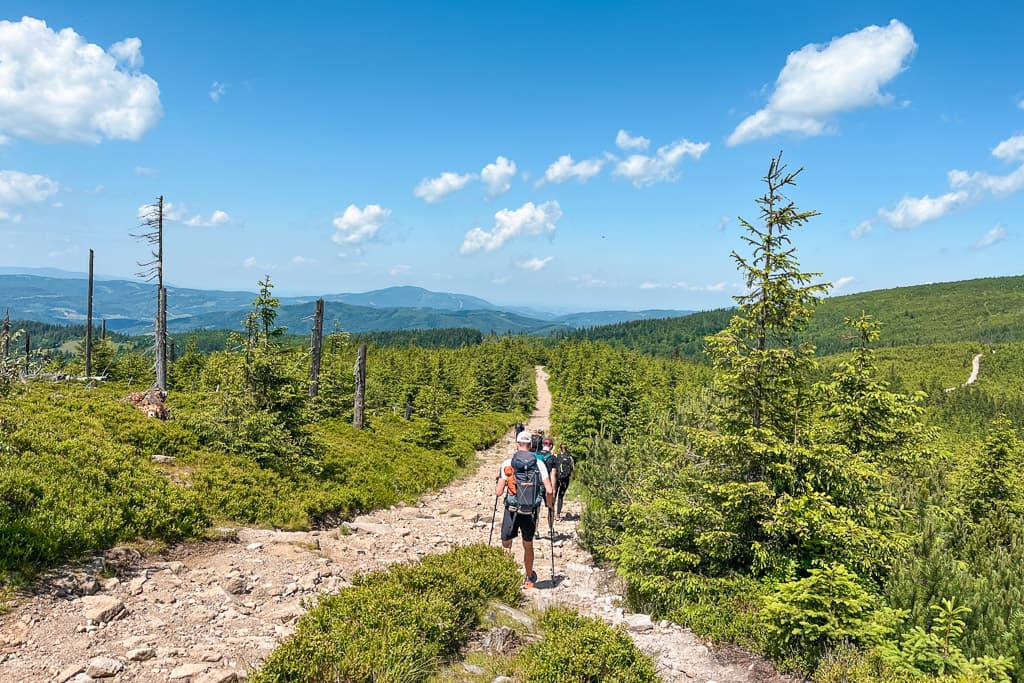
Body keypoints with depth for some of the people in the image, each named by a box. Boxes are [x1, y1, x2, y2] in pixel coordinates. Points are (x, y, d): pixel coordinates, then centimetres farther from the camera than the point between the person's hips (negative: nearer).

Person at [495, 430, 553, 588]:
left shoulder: (507, 464, -6)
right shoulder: (539, 464, -2)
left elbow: (498, 492, -7)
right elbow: (549, 491, -7)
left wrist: (496, 484, 16)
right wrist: (549, 504, 12)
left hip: (512, 511, -2)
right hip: (531, 512, 2)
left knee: (506, 545, 9)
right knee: (528, 544, 19)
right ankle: (529, 579, 33)